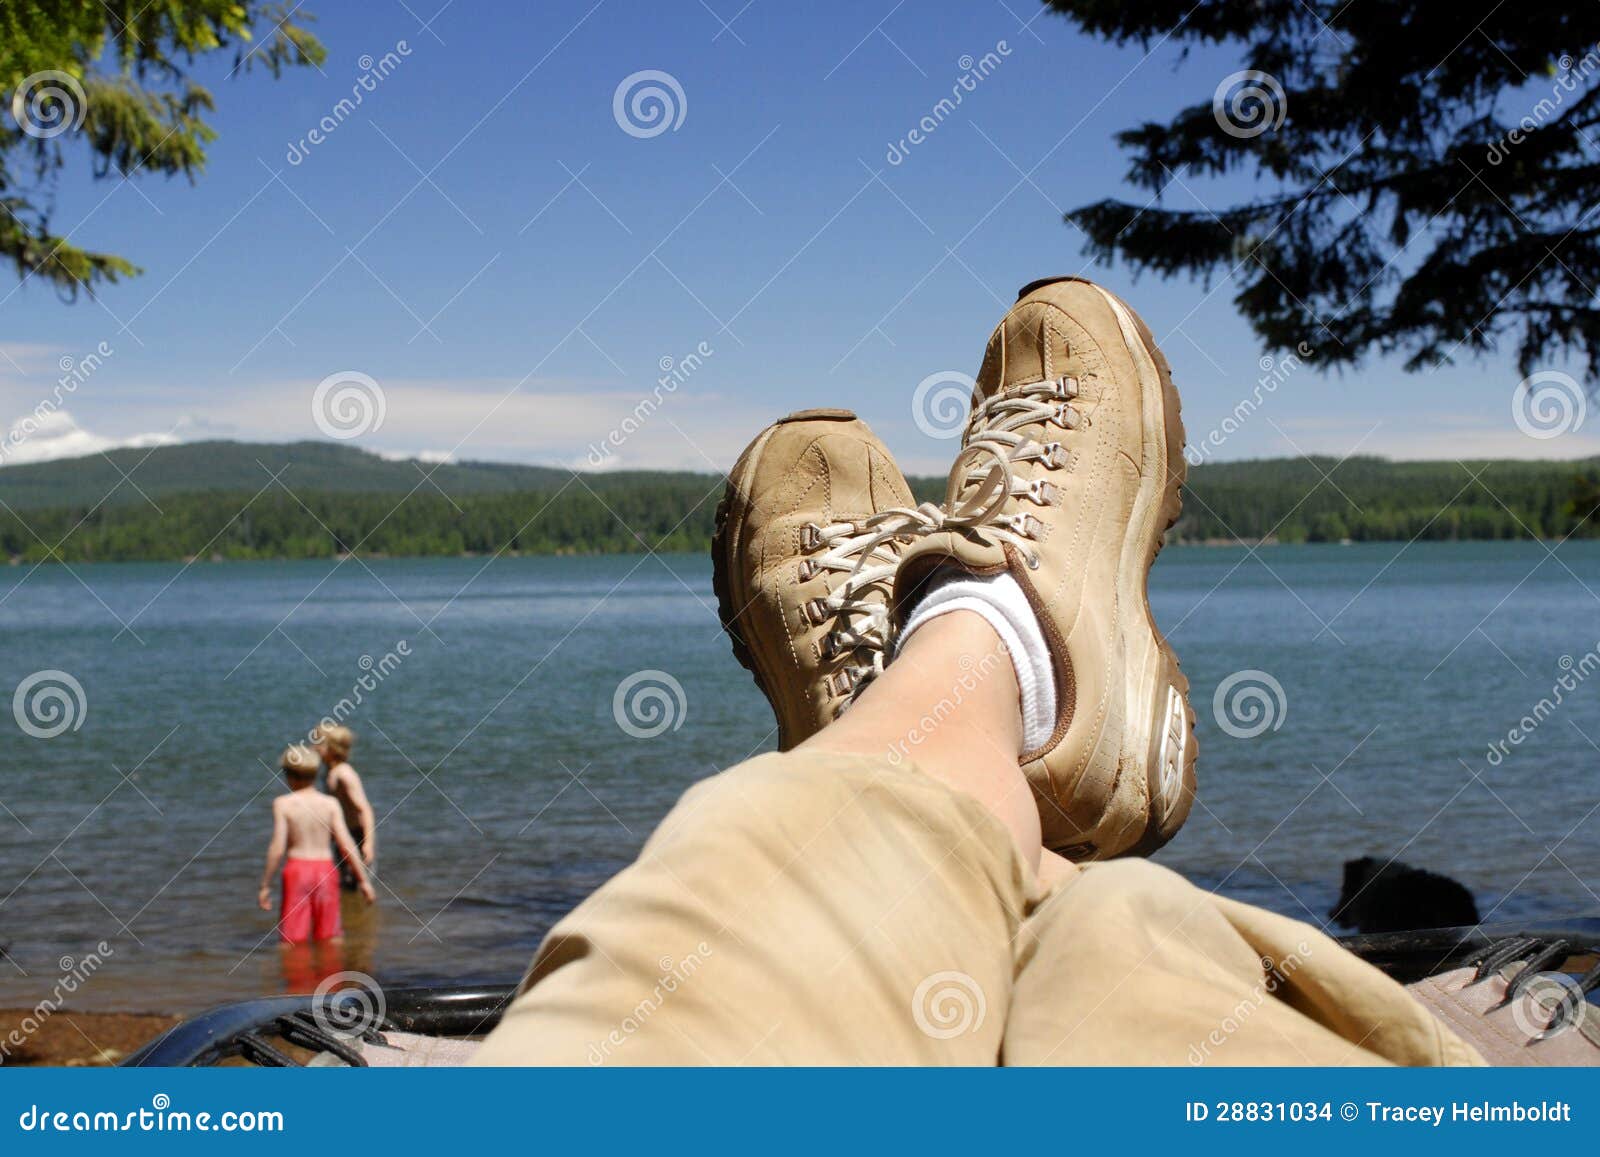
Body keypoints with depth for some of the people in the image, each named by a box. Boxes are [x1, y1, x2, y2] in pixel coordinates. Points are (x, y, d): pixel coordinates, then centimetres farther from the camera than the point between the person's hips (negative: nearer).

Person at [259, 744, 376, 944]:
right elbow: (346, 844, -4)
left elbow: (277, 847, -10)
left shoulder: (283, 803, -4)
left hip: (296, 870, -2)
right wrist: (363, 880, 0)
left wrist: (265, 885, -4)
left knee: (292, 940, 4)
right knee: (330, 938, 12)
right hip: (325, 869, 2)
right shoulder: (330, 803, 1)